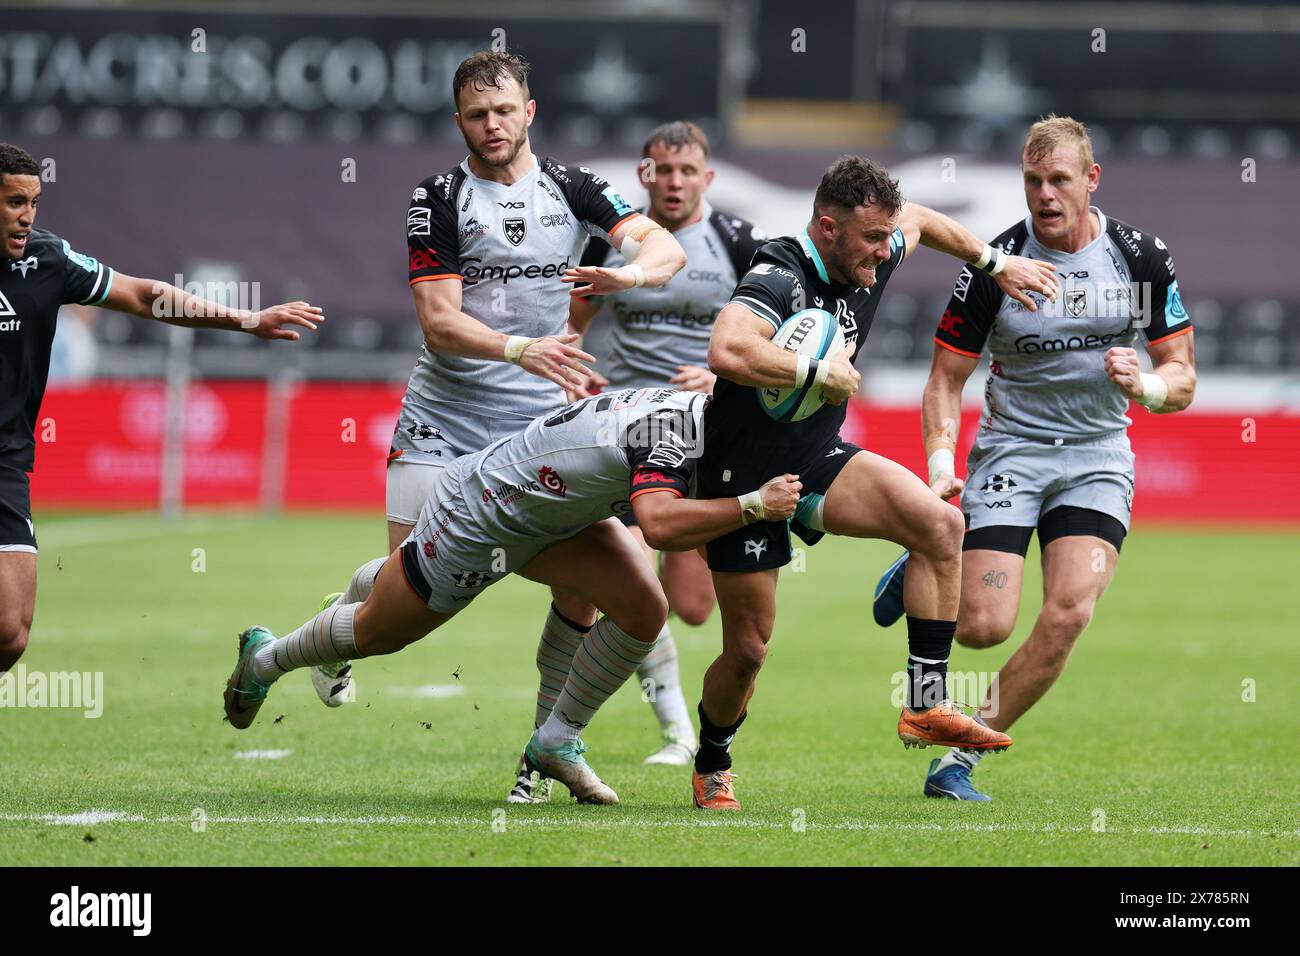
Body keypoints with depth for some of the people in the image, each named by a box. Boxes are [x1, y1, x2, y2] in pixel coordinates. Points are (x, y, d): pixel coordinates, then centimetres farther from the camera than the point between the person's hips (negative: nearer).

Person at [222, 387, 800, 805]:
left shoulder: (697, 406, -12)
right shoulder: (668, 432, -38)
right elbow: (658, 524, -56)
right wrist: (753, 506, -52)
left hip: (548, 511, 8)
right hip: (479, 510, -8)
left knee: (643, 609, -10)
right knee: (377, 633, 13)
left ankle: (557, 741, 8)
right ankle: (265, 659, 42)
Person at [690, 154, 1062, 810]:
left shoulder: (872, 258, -3)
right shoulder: (780, 277, -28)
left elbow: (917, 220, 23)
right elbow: (727, 350, -48)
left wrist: (996, 263, 23)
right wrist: (820, 372, -36)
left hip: (818, 459, 7)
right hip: (742, 469, -7)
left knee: (940, 524, -16)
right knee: (748, 649, -2)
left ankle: (926, 706, -11)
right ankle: (711, 768, 27)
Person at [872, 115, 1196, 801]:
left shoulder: (1142, 257, -3)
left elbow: (1182, 376, 4)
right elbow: (946, 378, -2)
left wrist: (1144, 385, -19)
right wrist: (942, 461, -18)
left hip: (1097, 456, 2)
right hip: (1010, 449, -2)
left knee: (1069, 614, -18)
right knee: (984, 626, -15)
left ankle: (960, 757, -5)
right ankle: (921, 569, 22)